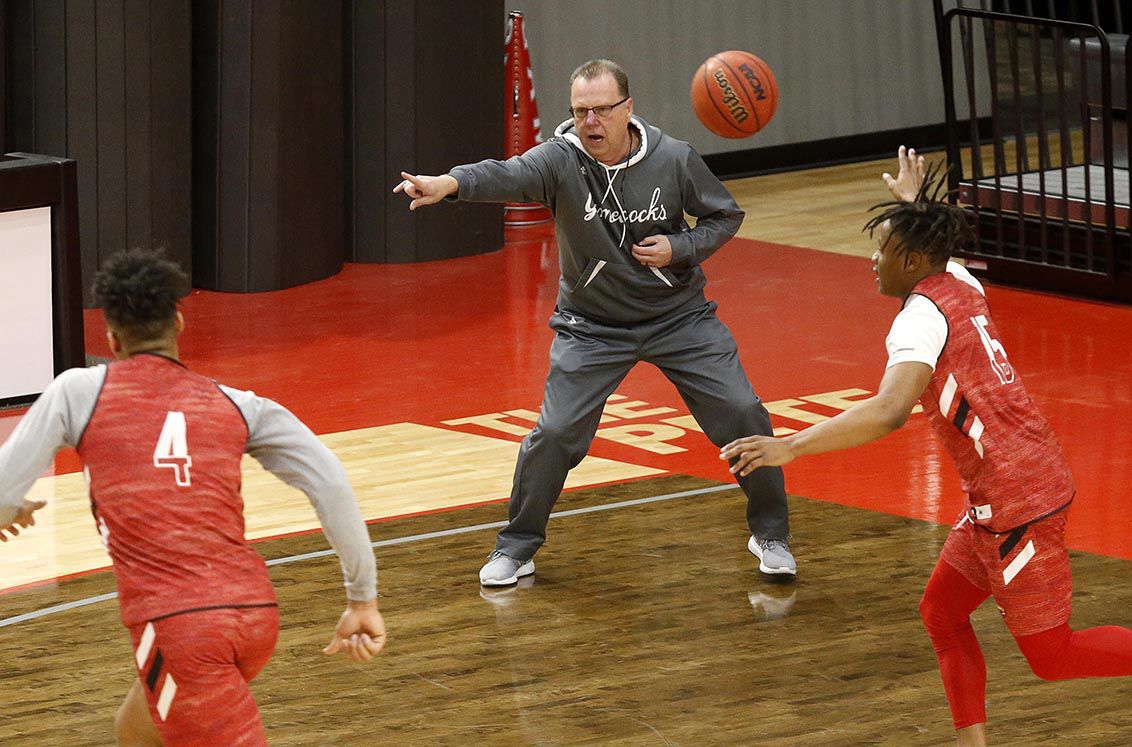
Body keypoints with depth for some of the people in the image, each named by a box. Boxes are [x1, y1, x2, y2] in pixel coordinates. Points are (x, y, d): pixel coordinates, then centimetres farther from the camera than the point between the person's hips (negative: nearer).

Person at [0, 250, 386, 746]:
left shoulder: (79, 390, 7)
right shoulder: (237, 406, 15)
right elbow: (330, 484, 7)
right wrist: (362, 599, 13)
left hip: (175, 625, -5)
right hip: (257, 612, 5)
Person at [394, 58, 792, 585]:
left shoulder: (674, 160, -13)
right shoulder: (560, 160, -18)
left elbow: (725, 216, 1)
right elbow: (508, 175, -38)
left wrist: (679, 249, -18)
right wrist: (449, 183, -59)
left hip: (678, 315, 1)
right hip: (592, 325, -1)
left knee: (742, 416, -3)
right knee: (555, 433, -10)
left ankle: (770, 534, 19)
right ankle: (517, 547, 11)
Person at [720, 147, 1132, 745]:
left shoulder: (922, 317, -17)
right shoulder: (961, 286, 9)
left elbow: (889, 410, -35)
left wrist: (789, 446, -37)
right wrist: (914, 206, 52)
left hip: (1017, 501, -10)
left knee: (1052, 656, 0)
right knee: (941, 613, 14)